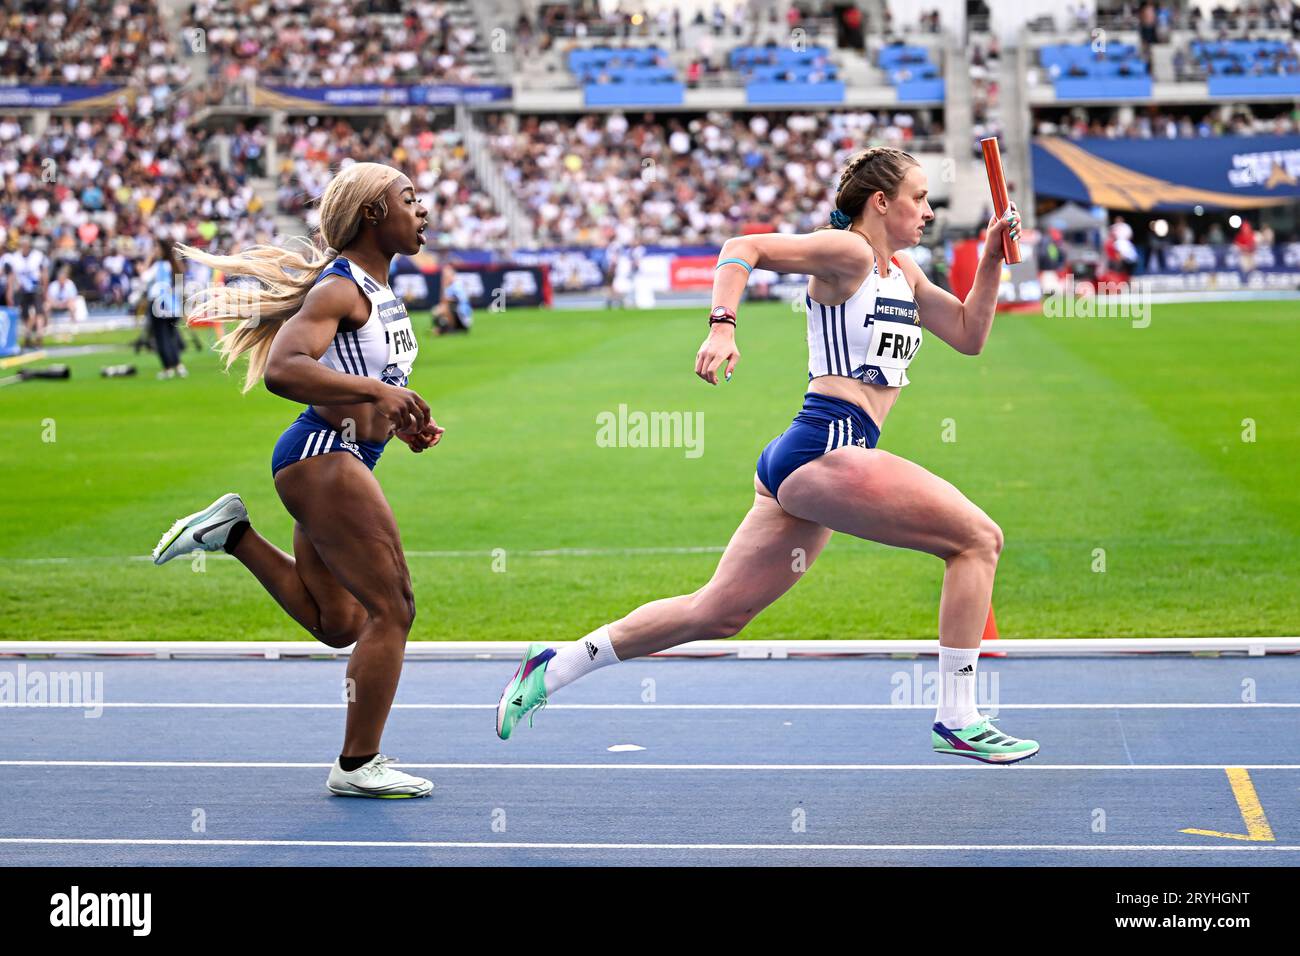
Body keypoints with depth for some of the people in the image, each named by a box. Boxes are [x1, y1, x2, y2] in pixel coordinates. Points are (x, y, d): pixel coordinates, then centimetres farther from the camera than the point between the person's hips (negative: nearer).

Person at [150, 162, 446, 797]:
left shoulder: (380, 291, 16)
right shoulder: (338, 288, -14)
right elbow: (283, 370, -29)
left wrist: (400, 424, 12)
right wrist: (378, 392, -33)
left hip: (342, 459, 10)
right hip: (323, 458, -10)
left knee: (338, 623, 15)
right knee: (392, 606, -7)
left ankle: (233, 534, 18)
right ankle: (357, 765, 1)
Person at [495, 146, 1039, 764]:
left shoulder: (902, 272, 21)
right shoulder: (848, 252, -5)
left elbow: (968, 335, 24)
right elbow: (743, 248, -13)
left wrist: (992, 257, 14)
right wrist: (722, 325, -26)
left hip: (798, 460, 10)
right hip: (825, 446, -10)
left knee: (717, 613, 11)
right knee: (978, 539, -9)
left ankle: (553, 668, 17)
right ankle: (958, 722, -5)